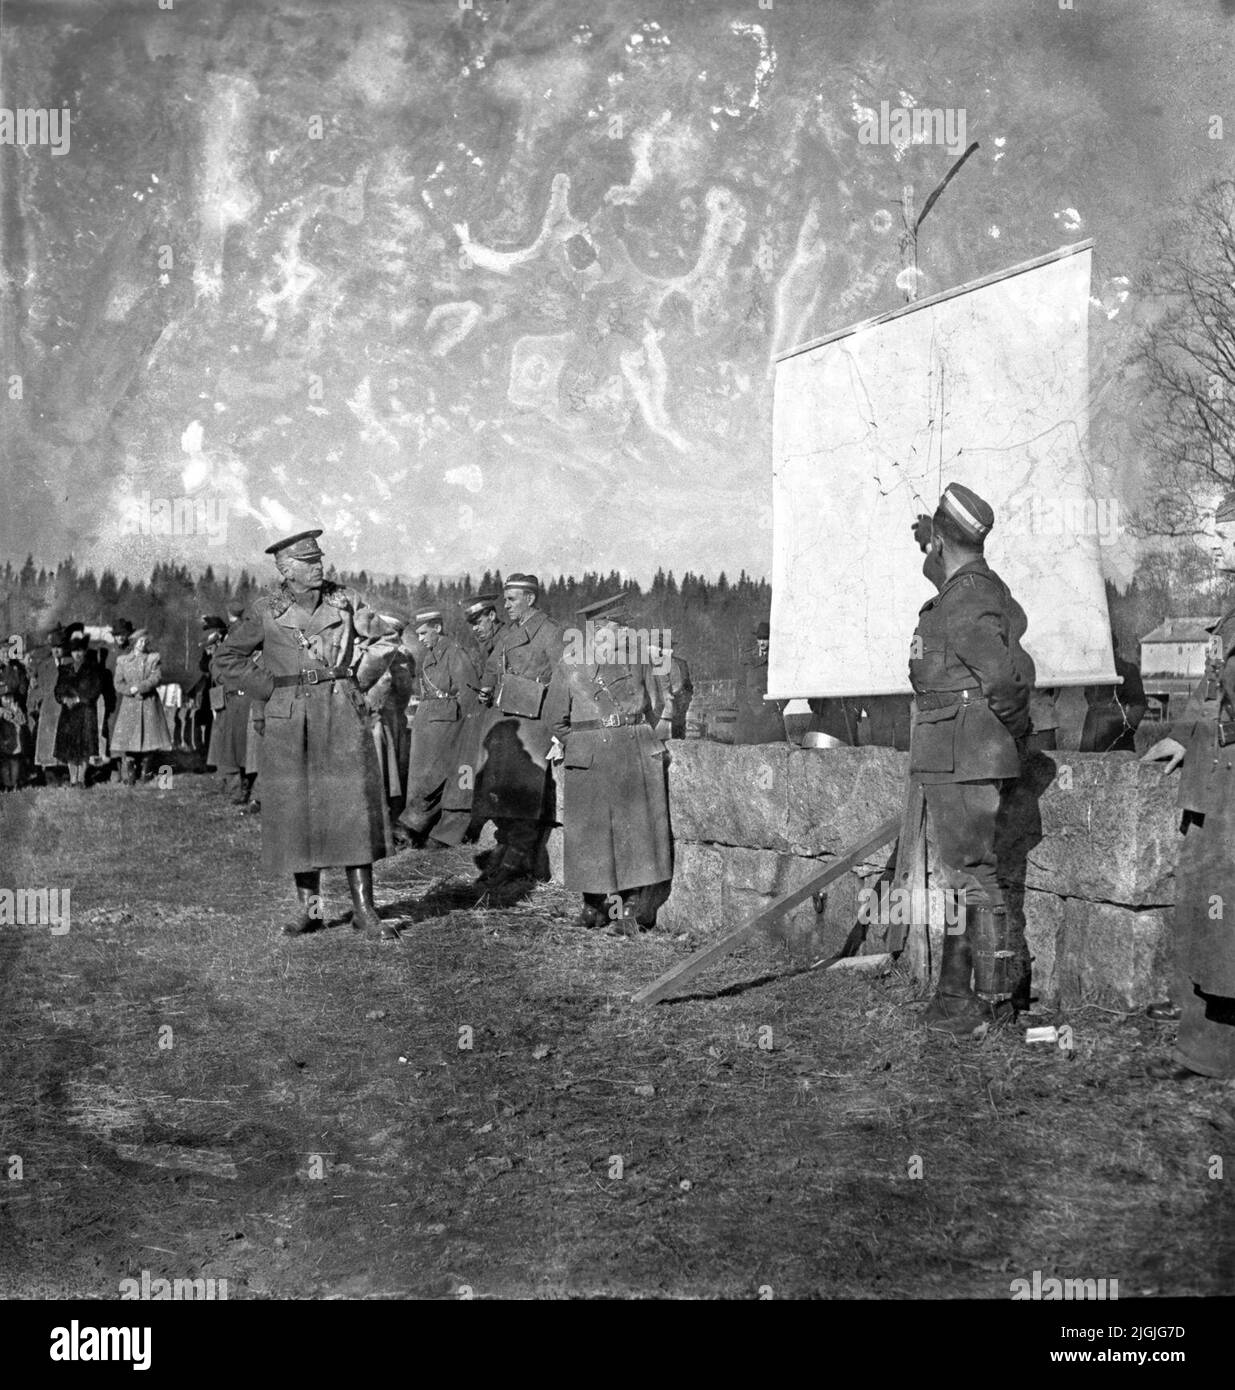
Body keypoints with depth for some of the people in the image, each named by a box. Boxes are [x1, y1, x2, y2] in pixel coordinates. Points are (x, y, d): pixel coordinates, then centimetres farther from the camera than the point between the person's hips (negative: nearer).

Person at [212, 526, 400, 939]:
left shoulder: (346, 600, 6)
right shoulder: (266, 612, 3)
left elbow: (384, 644, 15)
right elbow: (227, 657, 12)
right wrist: (266, 691, 6)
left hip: (343, 717, 0)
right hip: (289, 722, 0)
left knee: (353, 807, -4)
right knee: (294, 812, 2)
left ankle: (364, 909, 0)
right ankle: (308, 906, 14)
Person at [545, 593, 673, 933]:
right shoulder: (569, 667, 4)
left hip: (636, 758, 1)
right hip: (589, 763, -1)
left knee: (636, 832, 0)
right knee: (592, 834, 0)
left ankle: (631, 909, 2)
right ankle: (596, 903, 6)